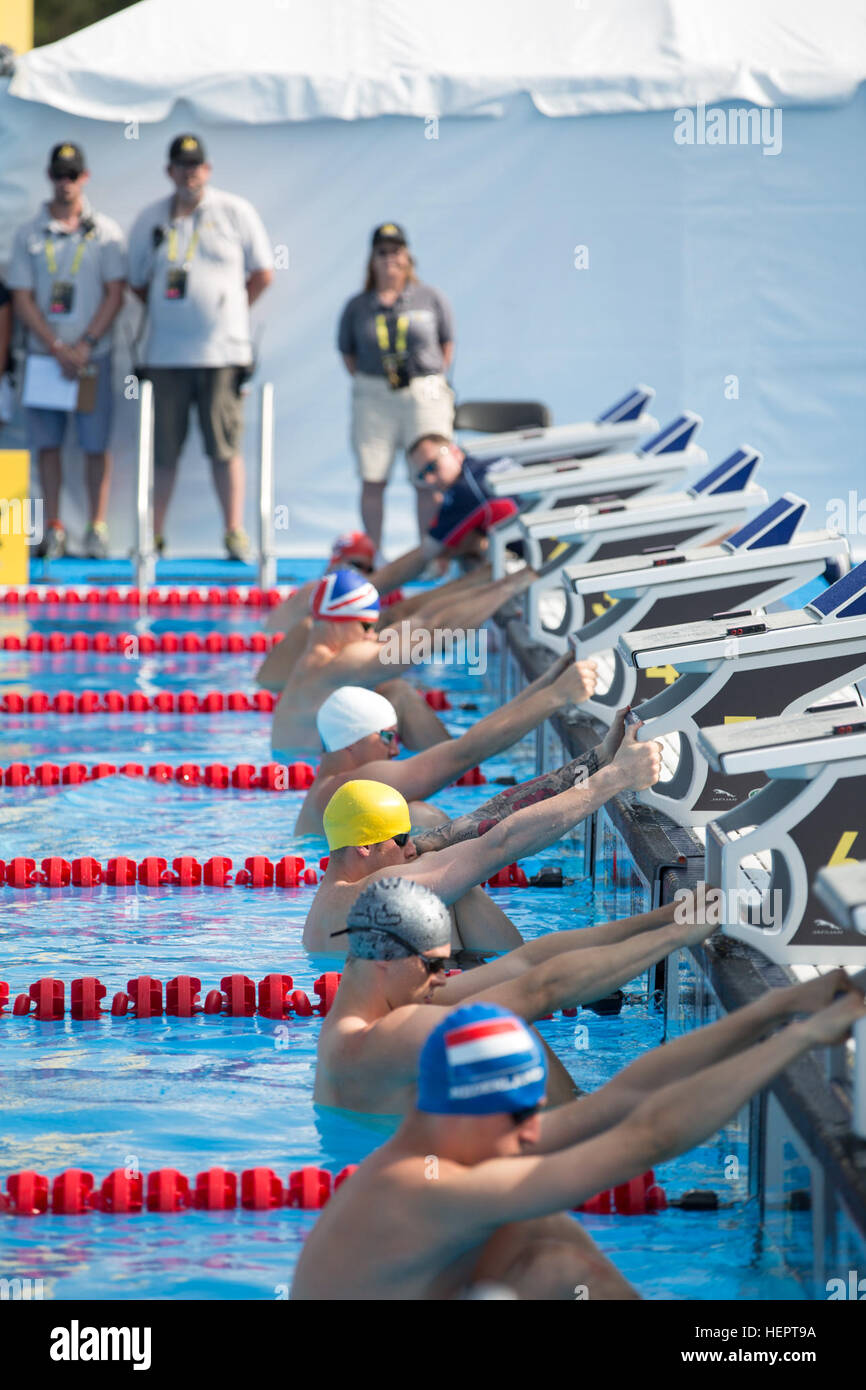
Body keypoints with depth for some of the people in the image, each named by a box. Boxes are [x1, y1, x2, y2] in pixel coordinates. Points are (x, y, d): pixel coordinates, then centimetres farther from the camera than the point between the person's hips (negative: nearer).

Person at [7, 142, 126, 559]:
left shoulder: (105, 231, 5)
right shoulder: (29, 234, 7)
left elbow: (114, 294, 1)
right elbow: (22, 299, 2)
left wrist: (85, 346, -10)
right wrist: (58, 348, -9)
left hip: (92, 354, -1)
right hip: (44, 352, 1)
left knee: (96, 443, -2)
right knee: (47, 442, 1)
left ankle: (97, 529, 3)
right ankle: (53, 529, 6)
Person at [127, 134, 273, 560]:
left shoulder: (235, 212, 5)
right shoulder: (150, 220, 10)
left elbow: (262, 273, 10)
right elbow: (138, 283, 18)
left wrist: (228, 311, 7)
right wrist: (170, 312, 9)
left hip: (222, 352, -2)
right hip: (165, 354, 2)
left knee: (225, 447, -3)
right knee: (162, 449, 2)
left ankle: (235, 533, 1)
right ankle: (153, 537, 6)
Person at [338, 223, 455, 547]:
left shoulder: (430, 299, 5)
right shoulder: (358, 307, 6)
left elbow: (447, 344, 10)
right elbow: (348, 354, 11)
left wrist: (431, 383, 3)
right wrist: (368, 385, 1)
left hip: (424, 396, -1)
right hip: (373, 398, 1)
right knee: (372, 478, -1)